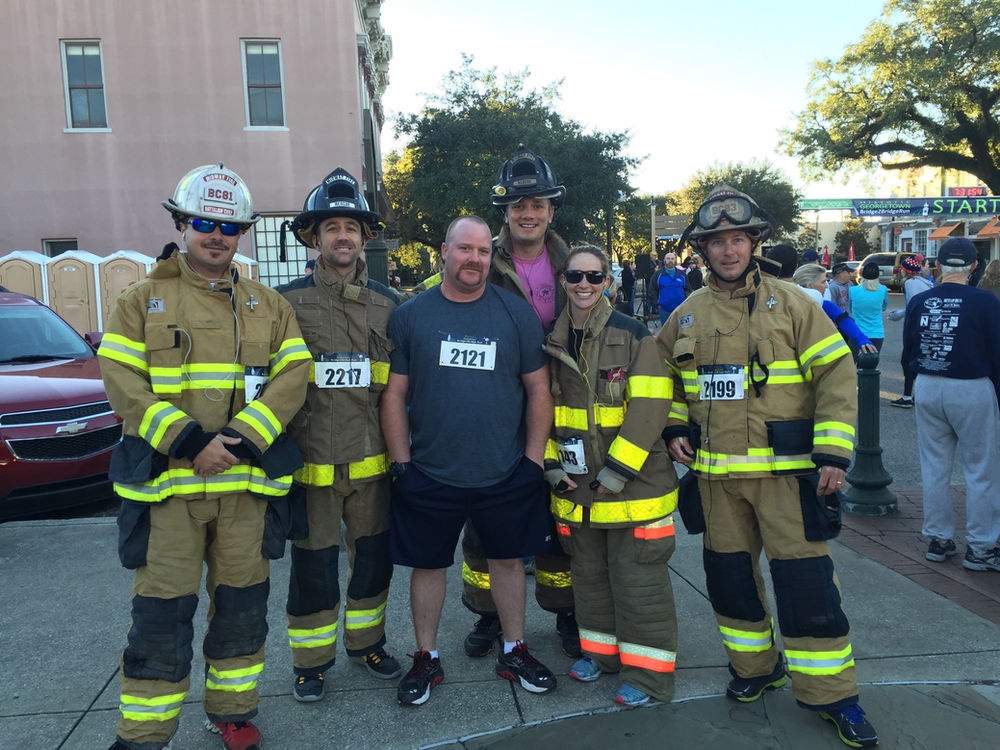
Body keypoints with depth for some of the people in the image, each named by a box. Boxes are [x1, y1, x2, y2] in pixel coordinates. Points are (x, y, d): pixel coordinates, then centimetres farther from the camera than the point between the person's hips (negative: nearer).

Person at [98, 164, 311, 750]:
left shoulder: (270, 306, 10)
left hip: (248, 481, 2)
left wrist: (240, 441, -15)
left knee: (243, 605, 12)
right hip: (165, 480, -2)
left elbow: (292, 378, -2)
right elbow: (123, 384, -4)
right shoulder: (142, 302, 6)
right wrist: (188, 441, -16)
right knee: (162, 613, 3)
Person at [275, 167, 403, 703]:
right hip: (311, 464, -3)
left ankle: (366, 643, 37)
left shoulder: (387, 304, 6)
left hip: (372, 462, 3)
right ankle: (311, 661, 28)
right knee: (313, 569, 7)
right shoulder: (287, 302, -3)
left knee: (373, 560, 15)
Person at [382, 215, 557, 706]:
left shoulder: (517, 312, 0)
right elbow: (394, 394, 0)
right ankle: (426, 660, 31)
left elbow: (538, 390, 2)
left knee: (508, 557, 14)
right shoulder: (411, 315, -1)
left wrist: (533, 462, -3)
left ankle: (514, 652, 34)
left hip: (507, 475, 1)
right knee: (427, 564, 12)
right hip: (429, 476, 0)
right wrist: (400, 463, -4)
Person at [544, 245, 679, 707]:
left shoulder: (633, 336, -10)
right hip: (575, 487, 5)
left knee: (638, 578, 4)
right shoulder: (551, 342, 4)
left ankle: (647, 672, 19)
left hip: (634, 483, -5)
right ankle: (600, 650, 37)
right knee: (588, 572, 18)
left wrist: (617, 471, -17)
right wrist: (552, 466, 0)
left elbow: (650, 407, -14)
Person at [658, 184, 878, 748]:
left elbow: (837, 375, -6)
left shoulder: (791, 304, -4)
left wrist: (833, 452, -13)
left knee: (806, 580, -1)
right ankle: (756, 666, 35)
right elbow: (665, 379, 20)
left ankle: (831, 693, 17)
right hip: (716, 473, 4)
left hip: (785, 470, -4)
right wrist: (673, 428, 5)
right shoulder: (687, 315, 7)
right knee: (729, 574, 13)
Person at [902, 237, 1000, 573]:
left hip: (926, 389, 4)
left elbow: (908, 352, 6)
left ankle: (938, 539, 21)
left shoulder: (918, 302, -1)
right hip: (972, 391, -4)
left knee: (934, 466, 13)